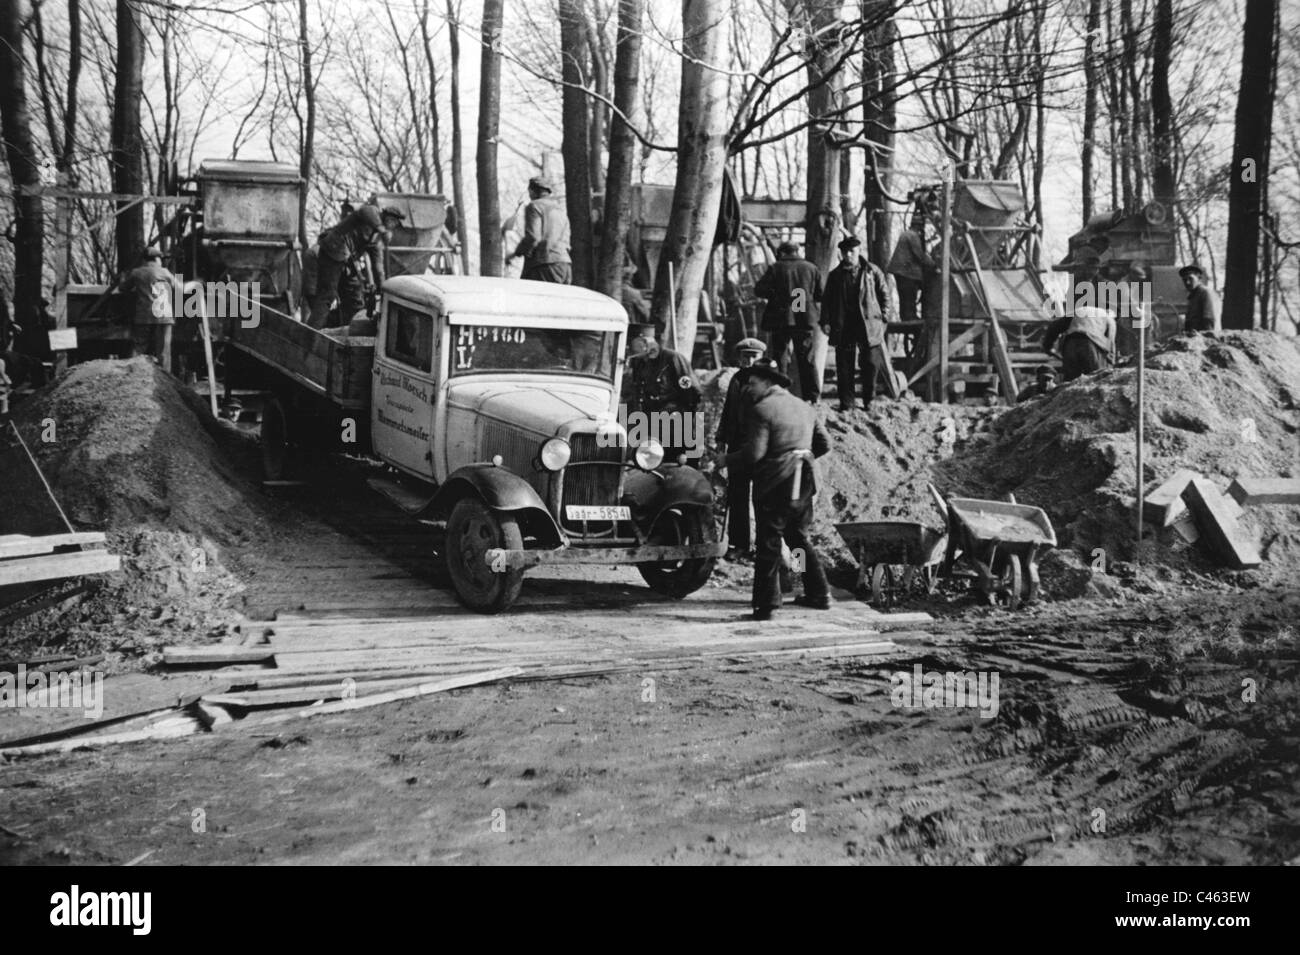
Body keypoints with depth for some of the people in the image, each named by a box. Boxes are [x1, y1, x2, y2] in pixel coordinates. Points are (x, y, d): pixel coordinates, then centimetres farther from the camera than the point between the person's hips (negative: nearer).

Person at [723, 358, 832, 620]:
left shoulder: (761, 410, -9)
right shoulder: (805, 408, 14)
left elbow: (754, 453, -17)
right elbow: (824, 444, 16)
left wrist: (726, 461, -3)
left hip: (774, 483, -7)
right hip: (803, 483, 7)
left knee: (769, 544, -2)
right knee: (801, 538, 20)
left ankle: (767, 604, -2)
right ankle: (819, 594, 22)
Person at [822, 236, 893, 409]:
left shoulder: (871, 271, 5)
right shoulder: (835, 275, 10)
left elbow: (884, 294, 10)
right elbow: (827, 300, 11)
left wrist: (882, 316, 3)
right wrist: (826, 321, 0)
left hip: (869, 324, -1)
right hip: (843, 326, 1)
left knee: (871, 363, -2)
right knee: (844, 366, 1)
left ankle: (869, 400, 13)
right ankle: (847, 402, 7)